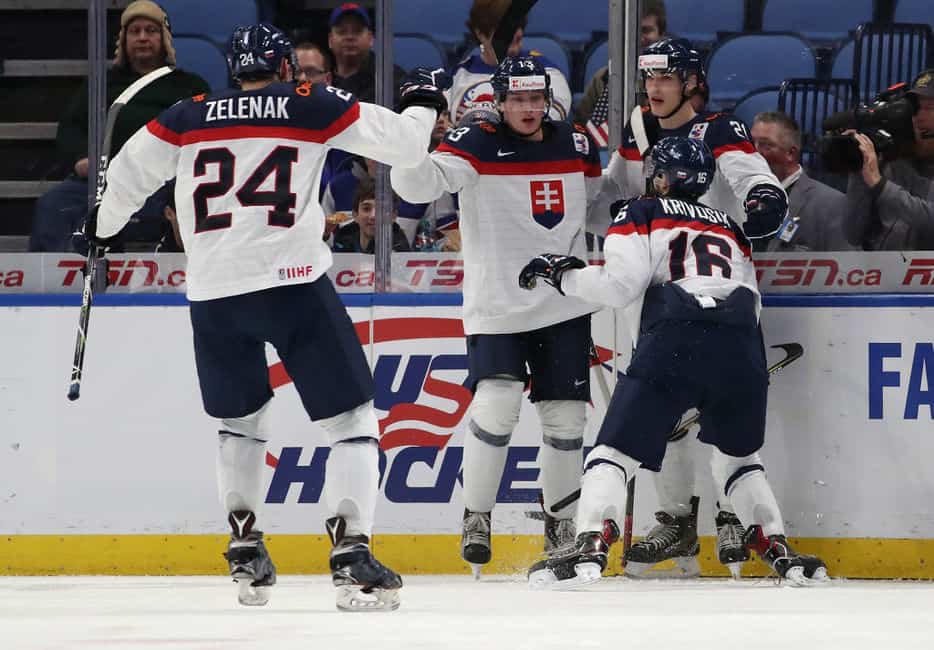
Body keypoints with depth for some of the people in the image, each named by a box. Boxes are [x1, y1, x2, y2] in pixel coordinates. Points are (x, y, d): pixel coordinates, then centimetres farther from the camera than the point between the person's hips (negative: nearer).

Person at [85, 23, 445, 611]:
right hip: (293, 285, -4)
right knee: (352, 419, 3)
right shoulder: (311, 106, 4)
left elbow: (127, 174, 19)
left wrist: (105, 226, 40)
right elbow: (401, 143, 3)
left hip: (213, 296, 4)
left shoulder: (189, 118, 12)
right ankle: (352, 554, -13)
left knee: (242, 420, 27)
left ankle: (245, 552, 22)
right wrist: (422, 102, 25)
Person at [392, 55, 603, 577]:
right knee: (497, 402, -19)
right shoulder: (476, 145, -11)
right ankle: (477, 517, -4)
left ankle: (562, 523, 23)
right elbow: (415, 185, -25)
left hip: (564, 305, 4)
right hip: (496, 305, -4)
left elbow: (600, 195, 24)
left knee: (566, 413, 6)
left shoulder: (576, 145, 5)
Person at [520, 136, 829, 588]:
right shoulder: (730, 229, 32)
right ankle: (778, 549, 13)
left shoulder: (640, 215, 16)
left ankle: (590, 547, -19)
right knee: (738, 455, 26)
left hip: (674, 343, -5)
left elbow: (621, 284, 2)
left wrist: (562, 274, 14)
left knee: (616, 449, 0)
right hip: (742, 348, 5)